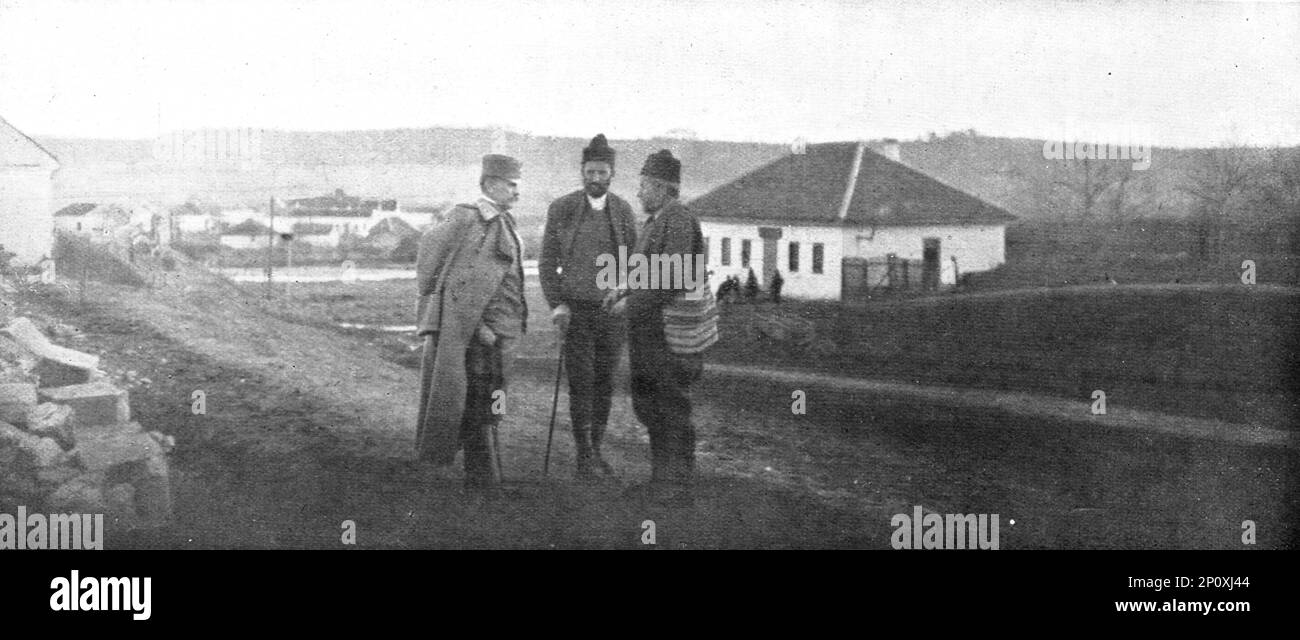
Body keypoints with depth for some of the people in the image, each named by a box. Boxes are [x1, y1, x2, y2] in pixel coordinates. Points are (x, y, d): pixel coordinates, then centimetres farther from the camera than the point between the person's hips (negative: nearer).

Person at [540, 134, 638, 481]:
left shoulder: (623, 211, 5)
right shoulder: (561, 209, -1)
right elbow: (547, 261, 1)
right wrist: (556, 305, -9)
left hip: (612, 310, 3)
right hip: (575, 309, -2)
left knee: (604, 384, 5)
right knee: (581, 383, -6)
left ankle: (595, 451, 15)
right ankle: (583, 456, -1)